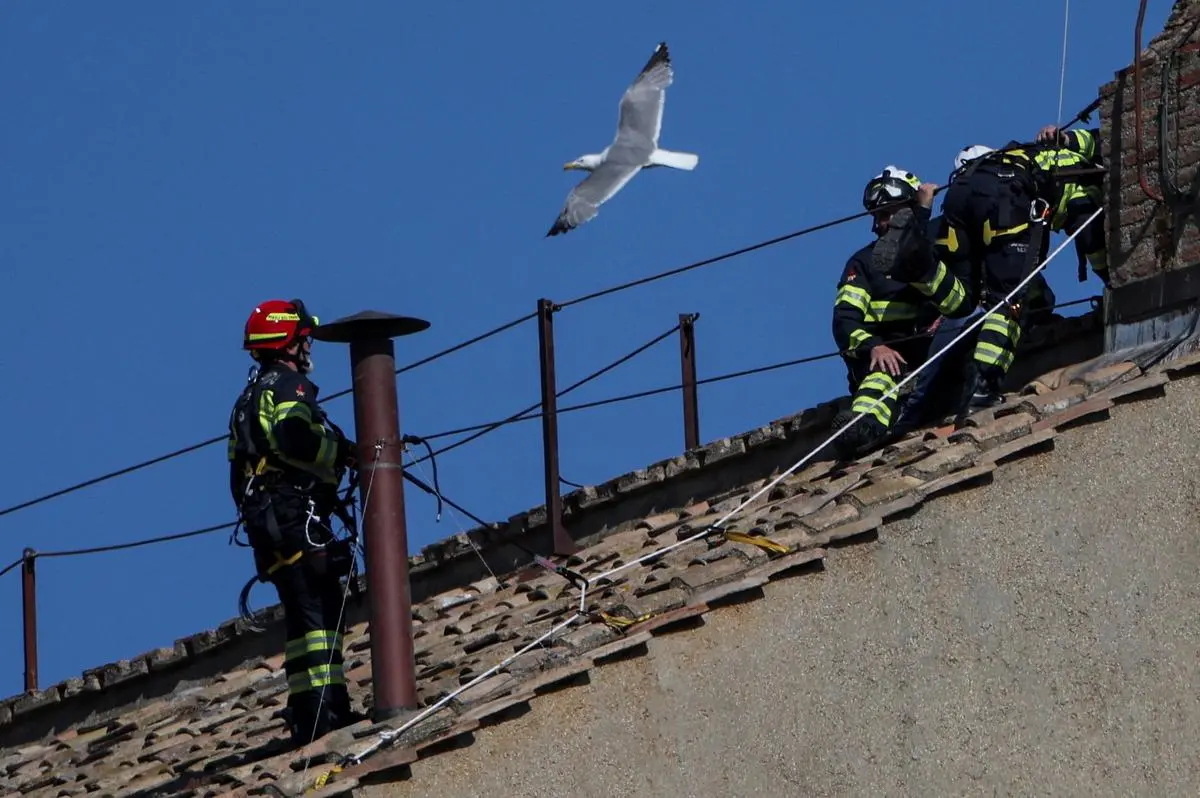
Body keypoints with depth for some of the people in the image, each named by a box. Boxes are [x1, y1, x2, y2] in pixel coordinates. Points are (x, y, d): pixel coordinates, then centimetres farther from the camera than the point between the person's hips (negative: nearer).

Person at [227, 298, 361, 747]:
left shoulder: (248, 400, 26)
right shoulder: (287, 387, -4)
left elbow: (238, 477, 26)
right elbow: (295, 439, -24)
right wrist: (346, 453, -12)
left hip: (263, 523, 10)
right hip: (296, 516, -10)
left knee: (305, 614, 8)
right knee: (320, 610, -15)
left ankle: (310, 716, 3)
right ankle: (324, 709, -24)